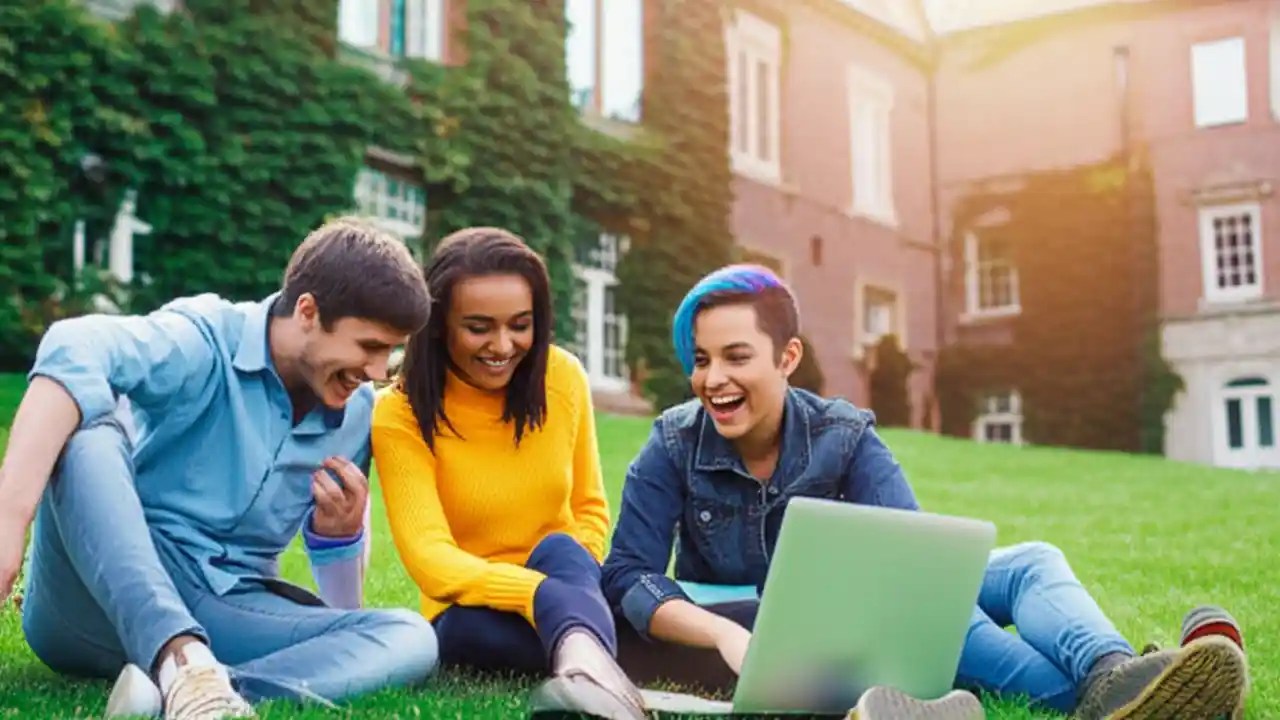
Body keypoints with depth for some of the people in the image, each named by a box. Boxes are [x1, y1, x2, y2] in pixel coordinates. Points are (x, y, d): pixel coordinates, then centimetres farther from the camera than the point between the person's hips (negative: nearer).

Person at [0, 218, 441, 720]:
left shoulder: (358, 412, 6)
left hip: (224, 612, 4)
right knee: (90, 430, -32)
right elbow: (74, 351, -35)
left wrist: (341, 532, -9)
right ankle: (183, 661, -47)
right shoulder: (205, 339, -11)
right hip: (102, 602, -4)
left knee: (412, 638, -21)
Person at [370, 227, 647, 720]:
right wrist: (551, 591, -44)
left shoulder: (562, 378, -3)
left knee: (560, 552, -34)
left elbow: (590, 508, 8)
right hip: (472, 613, -2)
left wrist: (575, 581, -16)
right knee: (470, 628, -38)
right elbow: (429, 557, -26)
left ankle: (582, 664, -63)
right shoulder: (401, 412, -15)